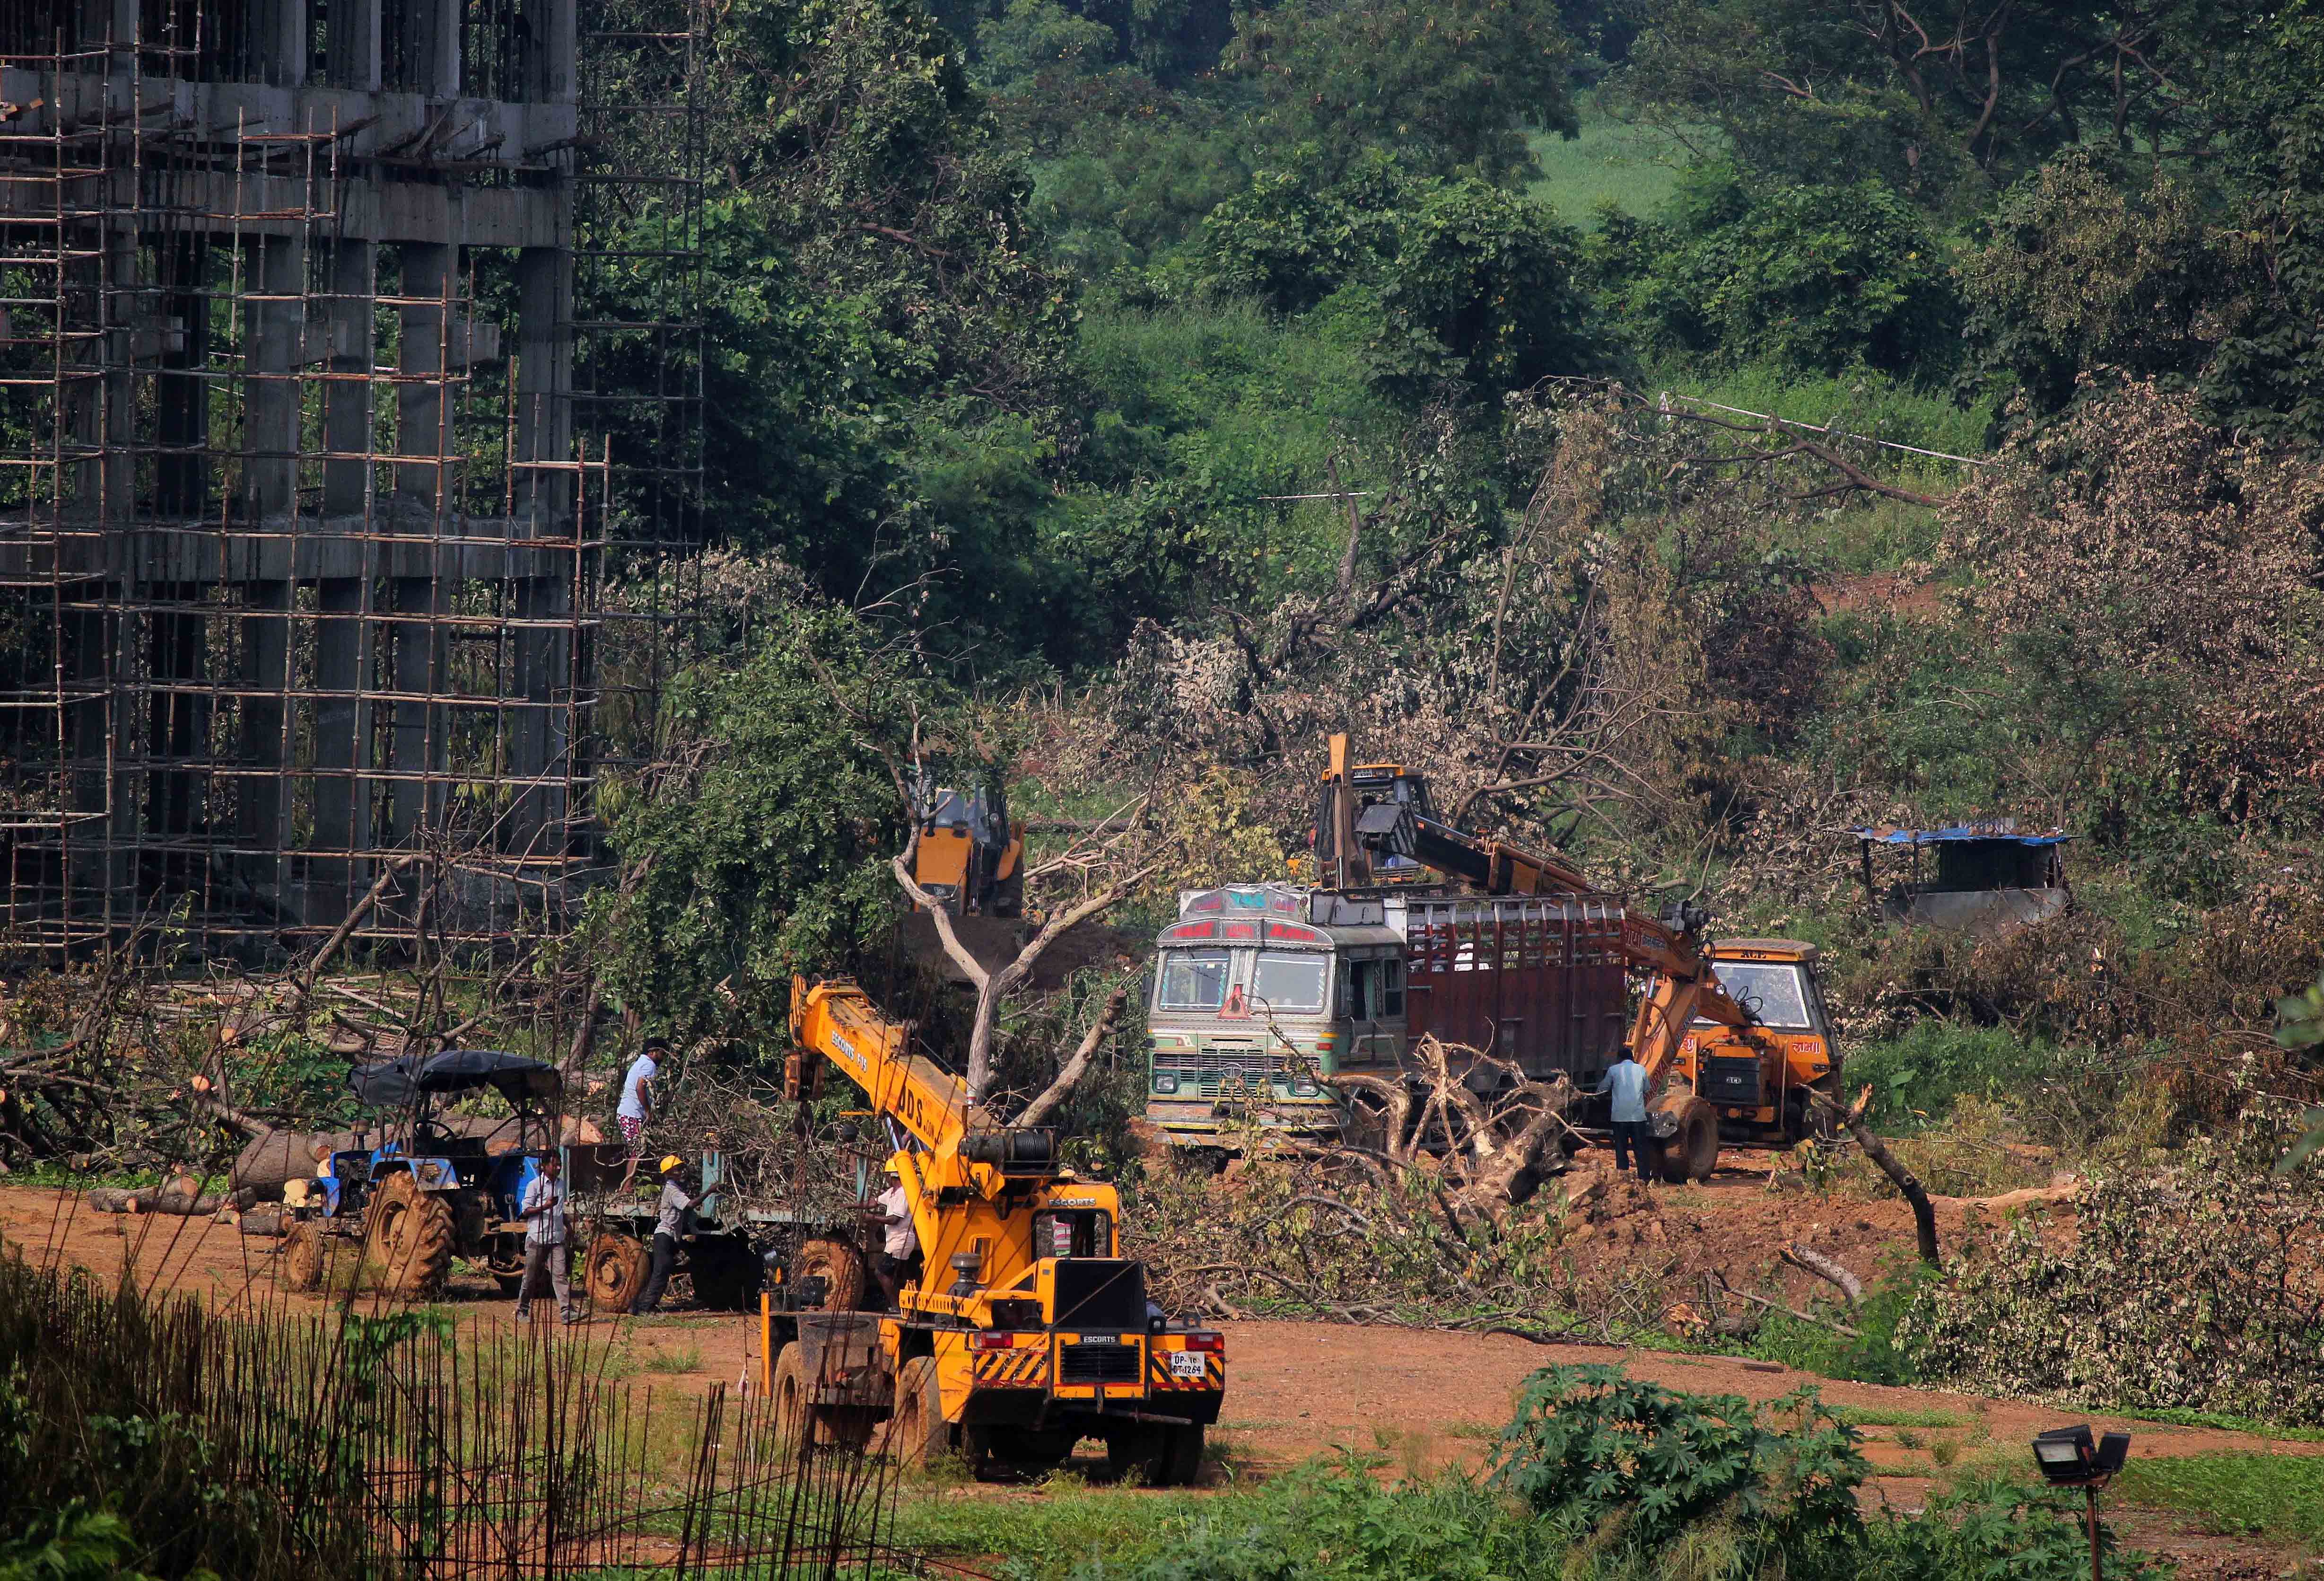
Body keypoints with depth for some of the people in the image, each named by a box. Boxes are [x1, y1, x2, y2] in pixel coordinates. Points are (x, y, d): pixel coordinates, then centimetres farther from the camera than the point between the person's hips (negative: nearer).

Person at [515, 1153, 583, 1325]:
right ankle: (522, 1311, 18)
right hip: (537, 1238, -4)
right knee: (531, 1277, 4)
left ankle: (567, 1311, -18)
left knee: (560, 1274, -8)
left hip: (556, 1239, 4)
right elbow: (525, 1211, -7)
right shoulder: (535, 1185, -3)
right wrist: (545, 1207, -19)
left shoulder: (561, 1185, 15)